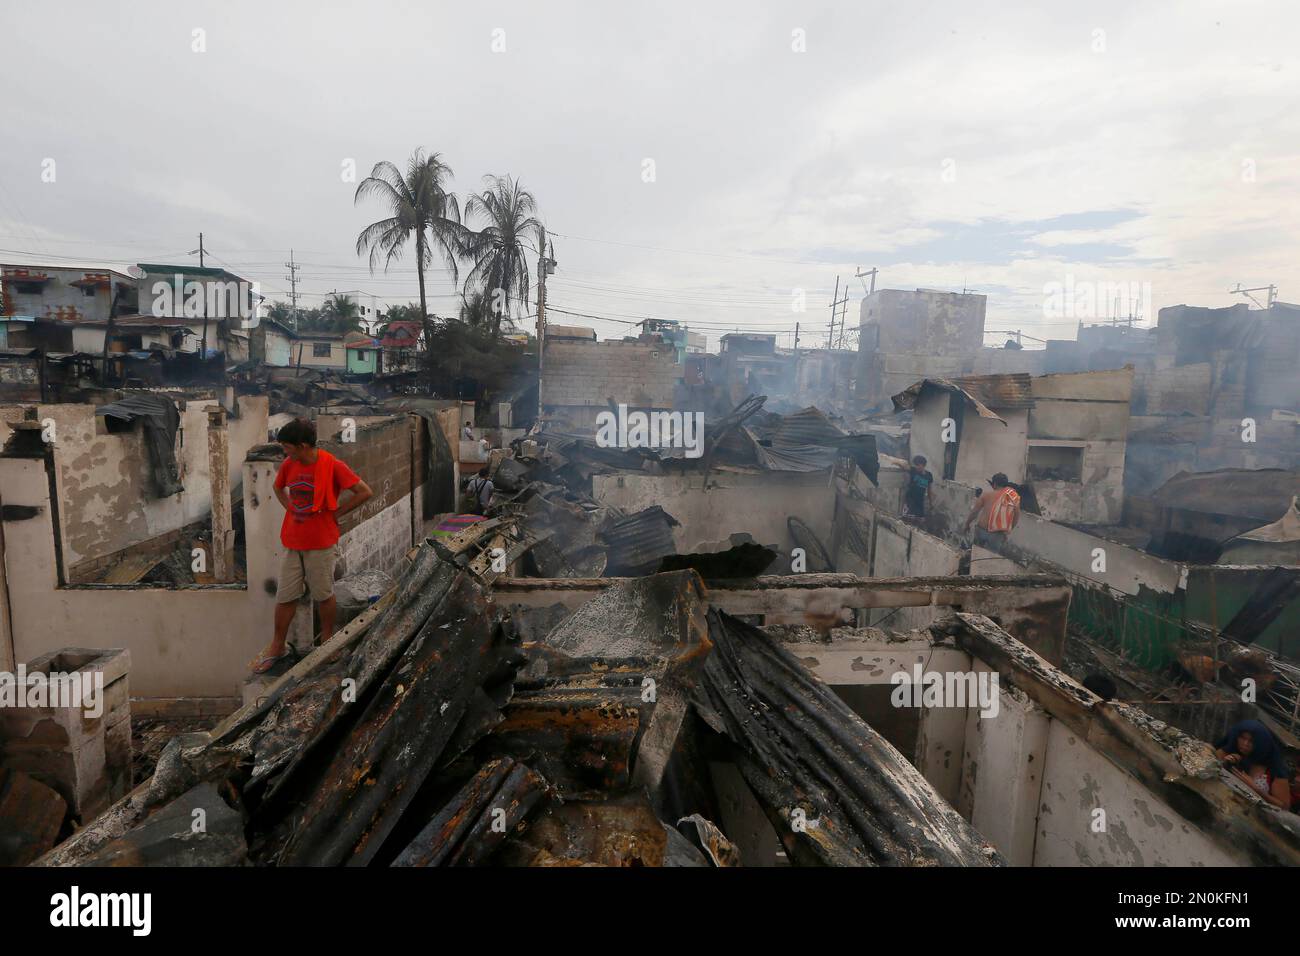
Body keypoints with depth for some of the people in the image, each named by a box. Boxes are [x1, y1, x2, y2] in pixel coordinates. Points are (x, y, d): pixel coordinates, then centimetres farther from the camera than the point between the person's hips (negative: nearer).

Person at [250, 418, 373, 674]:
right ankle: (277, 647, 25)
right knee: (285, 596, 11)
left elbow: (365, 492, -17)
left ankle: (327, 638, 29)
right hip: (292, 541, 5)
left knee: (323, 594, 9)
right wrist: (289, 507, 7)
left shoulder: (332, 466, -16)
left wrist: (336, 513, -12)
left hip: (321, 542, -5)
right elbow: (278, 487, 23)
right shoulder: (289, 464, 1)